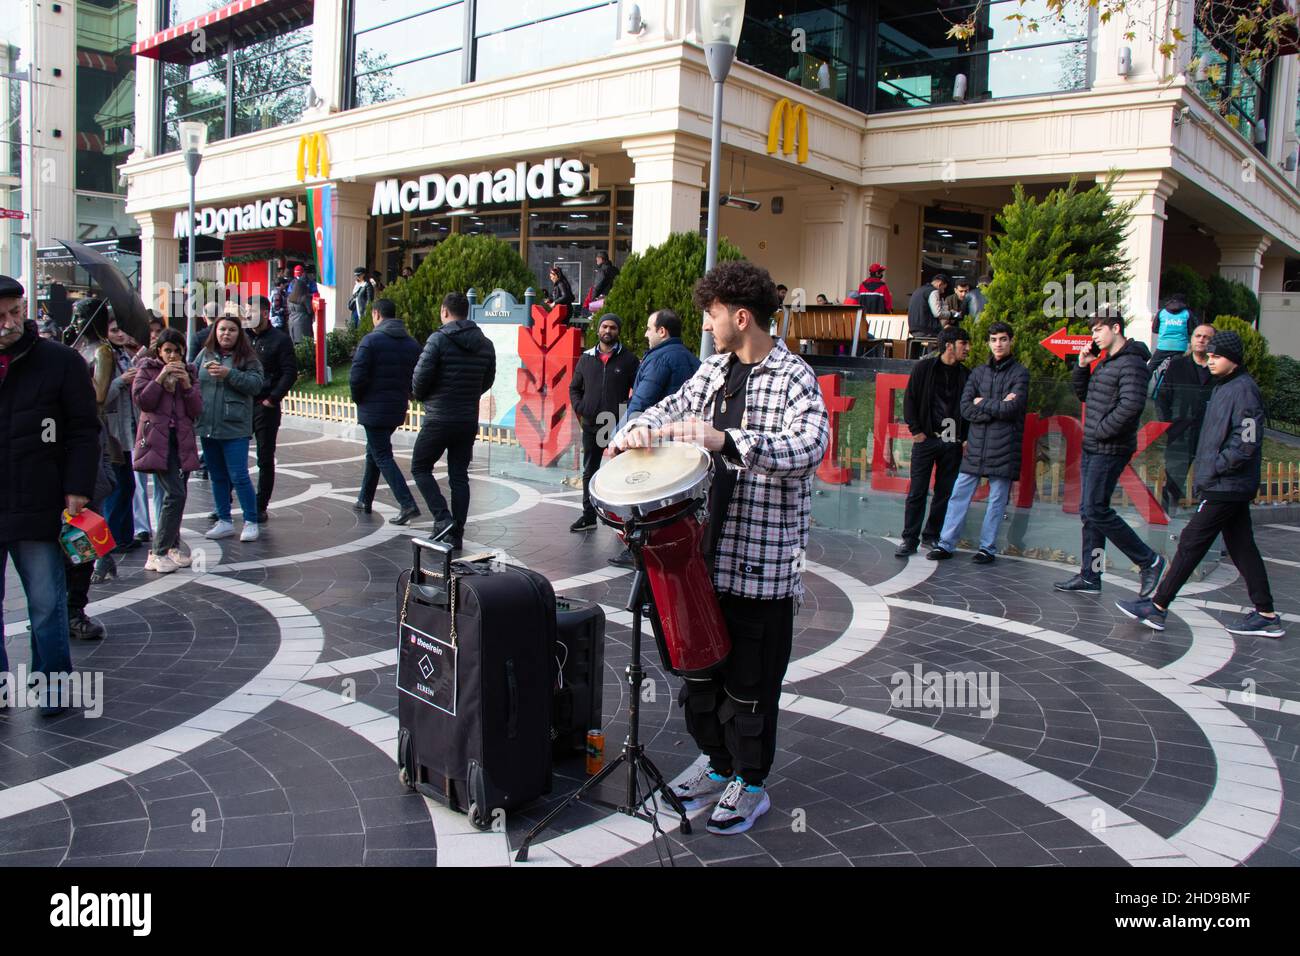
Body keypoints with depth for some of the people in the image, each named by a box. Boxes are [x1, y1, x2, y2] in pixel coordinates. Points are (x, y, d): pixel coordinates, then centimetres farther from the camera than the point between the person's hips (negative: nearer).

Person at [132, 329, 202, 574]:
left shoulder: (189, 372, 14)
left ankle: (172, 547, 20)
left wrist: (187, 385, -7)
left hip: (182, 440, 5)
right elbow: (140, 399, -9)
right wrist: (160, 378, -14)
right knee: (175, 494, -15)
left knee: (176, 495, 8)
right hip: (157, 439, -5)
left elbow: (197, 410, 6)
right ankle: (158, 552, -9)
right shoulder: (147, 369, 5)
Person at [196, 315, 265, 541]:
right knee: (217, 477, 13)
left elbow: (257, 384, -13)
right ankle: (224, 521, 24)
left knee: (239, 477, -5)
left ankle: (251, 522, 6)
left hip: (234, 428, -5)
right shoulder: (205, 354, 9)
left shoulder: (247, 357, -3)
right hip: (207, 426, 5)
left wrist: (230, 374, -20)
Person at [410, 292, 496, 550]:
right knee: (459, 476, 11)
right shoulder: (485, 344, 6)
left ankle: (442, 518, -6)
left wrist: (420, 395, 7)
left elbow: (420, 376, -14)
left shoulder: (438, 340, -12)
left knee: (420, 468, 10)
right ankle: (456, 534, 12)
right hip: (469, 421, 5)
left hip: (438, 420, -5)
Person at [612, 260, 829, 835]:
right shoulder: (714, 370, 10)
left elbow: (810, 446, -30)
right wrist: (639, 428, -7)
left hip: (762, 562, -7)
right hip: (709, 550, 7)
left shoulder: (794, 377, -13)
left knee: (750, 679, 5)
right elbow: (673, 406, 17)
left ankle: (750, 785, 25)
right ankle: (719, 764, 37)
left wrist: (727, 440, -42)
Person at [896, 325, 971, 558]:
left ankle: (931, 536, 17)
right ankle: (910, 539, 4)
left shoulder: (965, 374, 10)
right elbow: (909, 401, 1)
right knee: (917, 491, -2)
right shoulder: (924, 368, 1)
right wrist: (916, 430, -5)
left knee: (945, 492, 5)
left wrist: (966, 438, 4)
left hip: (952, 443, 3)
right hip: (926, 440, -3)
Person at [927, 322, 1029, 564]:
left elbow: (1012, 408, -12)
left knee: (997, 500, 3)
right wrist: (997, 408, -9)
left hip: (1004, 447, -3)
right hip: (976, 446, 3)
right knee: (959, 495, 3)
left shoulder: (1019, 373, 2)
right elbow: (965, 409, 1)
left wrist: (983, 403, -2)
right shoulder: (978, 373, 12)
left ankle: (987, 548, 13)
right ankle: (946, 544, 9)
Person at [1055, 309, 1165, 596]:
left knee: (1096, 511, -9)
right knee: (1089, 512, 11)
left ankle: (1149, 560, 5)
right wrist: (1082, 366, 7)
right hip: (1093, 449, 10)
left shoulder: (1131, 363, -14)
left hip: (1110, 450, -10)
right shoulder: (1105, 362, 15)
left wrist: (1101, 430, -17)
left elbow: (1132, 404, -25)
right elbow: (1084, 395, 22)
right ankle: (1089, 576, 17)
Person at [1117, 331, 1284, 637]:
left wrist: (1214, 468, -16)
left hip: (1225, 488, -10)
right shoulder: (1224, 387, 15)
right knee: (1242, 548, 12)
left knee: (1191, 543, -5)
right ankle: (1266, 615, 18)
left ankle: (1157, 607, 1)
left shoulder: (1243, 390, -15)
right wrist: (1206, 469, 13)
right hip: (1232, 487, 10)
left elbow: (1247, 443, -21)